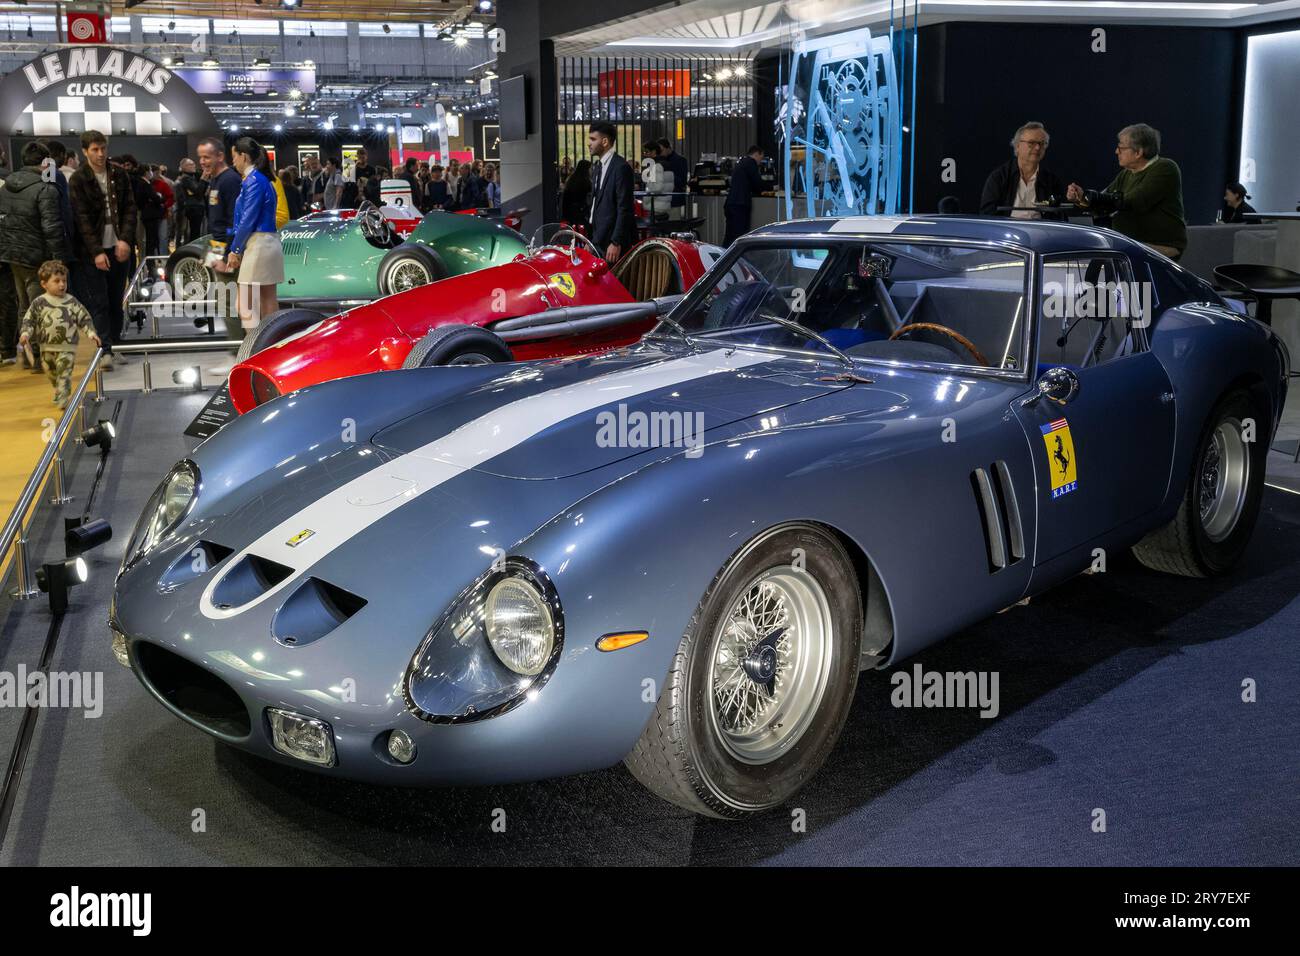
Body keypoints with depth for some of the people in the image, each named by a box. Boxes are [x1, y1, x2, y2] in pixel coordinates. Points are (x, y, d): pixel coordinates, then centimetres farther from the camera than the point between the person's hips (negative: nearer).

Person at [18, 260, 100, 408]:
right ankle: (58, 390, 41)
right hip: (47, 347, 3)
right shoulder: (38, 303, -2)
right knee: (51, 373, 19)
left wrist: (91, 332, -9)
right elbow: (29, 320, 1)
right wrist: (25, 333, -14)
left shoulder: (71, 301, -2)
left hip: (67, 347, -3)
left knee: (64, 373, -10)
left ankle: (63, 398, -8)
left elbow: (84, 318, 2)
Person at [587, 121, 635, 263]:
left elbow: (624, 209, -16)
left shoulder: (621, 167, -13)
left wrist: (616, 243, -20)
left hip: (613, 241, -8)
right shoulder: (597, 166, 15)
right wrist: (590, 240, 15)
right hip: (598, 239, 8)